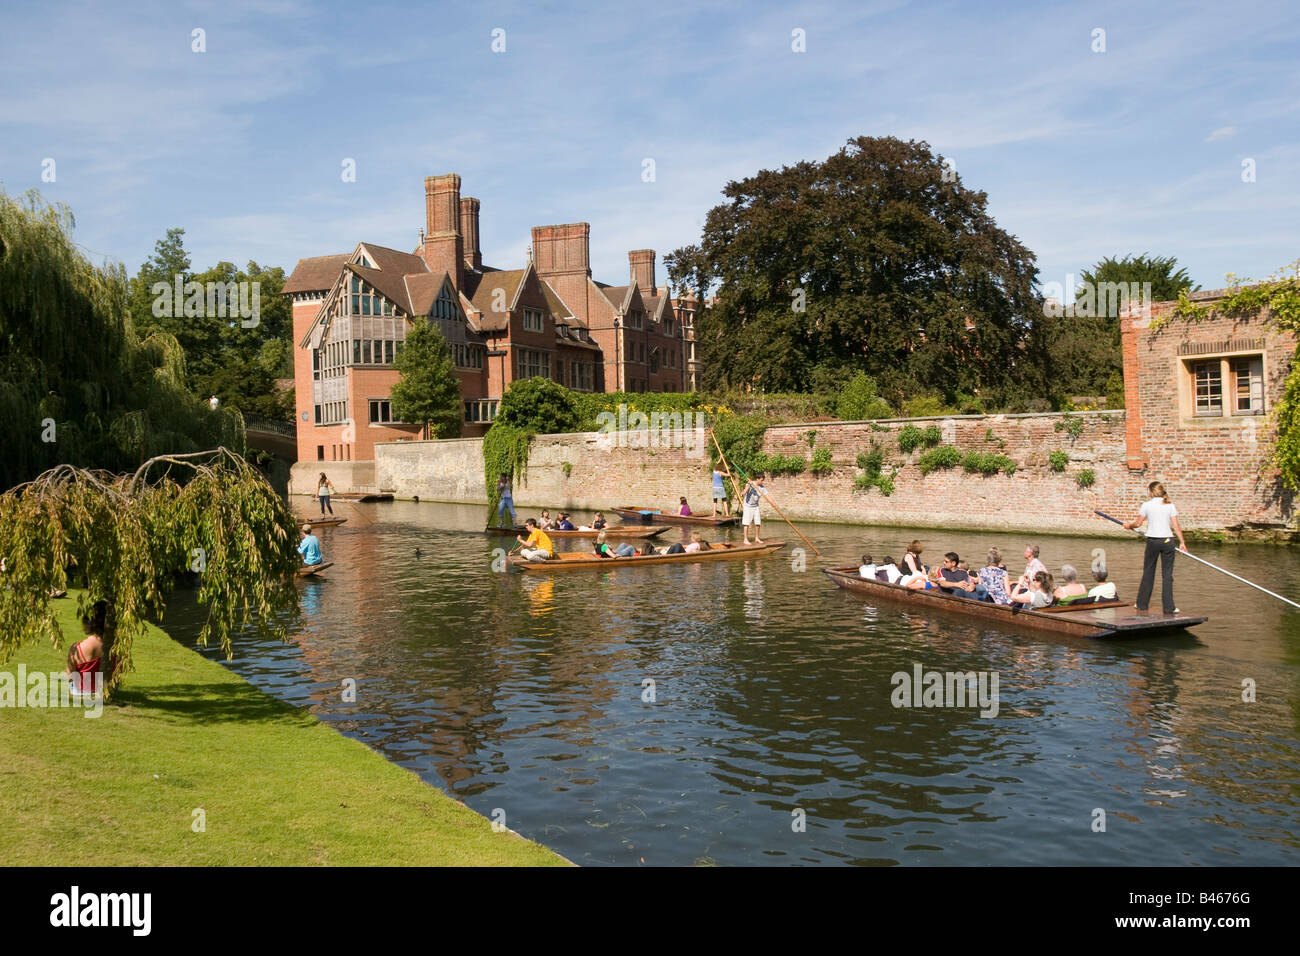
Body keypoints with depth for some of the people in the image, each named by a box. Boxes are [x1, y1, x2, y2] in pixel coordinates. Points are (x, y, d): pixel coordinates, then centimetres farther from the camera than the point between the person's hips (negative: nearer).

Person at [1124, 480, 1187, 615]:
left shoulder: (1147, 505, -2)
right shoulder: (1170, 506, 3)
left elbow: (1138, 523, 3)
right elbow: (1176, 527, 0)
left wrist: (1129, 525, 22)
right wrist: (1182, 543, 5)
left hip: (1152, 541, -1)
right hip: (1167, 540, 1)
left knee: (1148, 573, 11)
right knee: (1167, 575, 4)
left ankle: (1142, 604, 18)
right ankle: (1168, 607, 2)